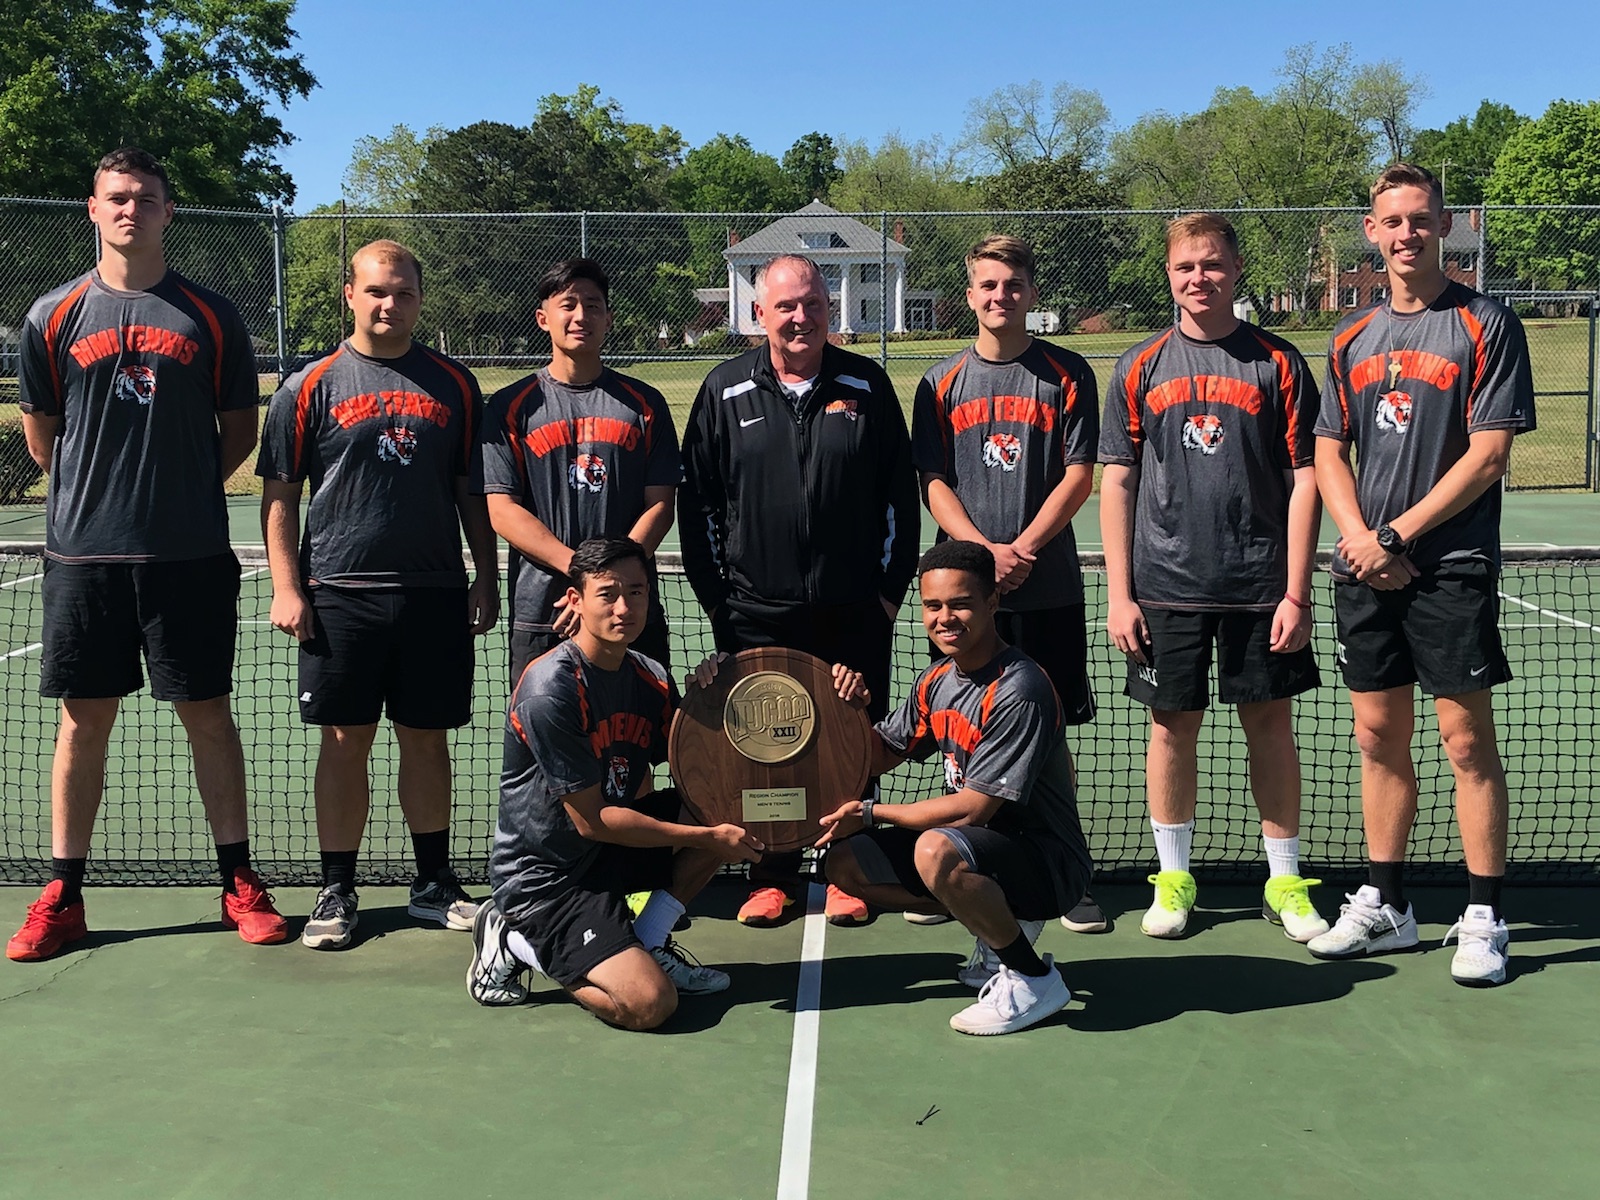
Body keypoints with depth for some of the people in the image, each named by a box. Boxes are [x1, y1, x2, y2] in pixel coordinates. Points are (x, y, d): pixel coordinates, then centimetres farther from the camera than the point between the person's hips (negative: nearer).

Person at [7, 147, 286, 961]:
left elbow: (239, 432, 9)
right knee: (84, 719, 7)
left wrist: (184, 489, 5)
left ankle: (239, 884, 15)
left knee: (209, 716, 5)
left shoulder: (210, 316, 3)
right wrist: (100, 490, 11)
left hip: (190, 557, -1)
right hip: (83, 555, 1)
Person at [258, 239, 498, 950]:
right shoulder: (311, 387, 3)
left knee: (427, 738, 9)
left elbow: (473, 492, 12)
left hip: (436, 592, 2)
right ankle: (337, 891, 13)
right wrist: (286, 587, -6)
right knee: (345, 741, 3)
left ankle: (434, 883, 21)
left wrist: (486, 578, 7)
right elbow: (279, 496, 2)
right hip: (340, 595, -2)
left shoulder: (454, 385, 9)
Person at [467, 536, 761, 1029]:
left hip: (613, 849, 8)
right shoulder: (549, 689, -23)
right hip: (543, 876, -8)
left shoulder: (650, 678, 1)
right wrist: (707, 837, -19)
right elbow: (592, 820, -21)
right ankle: (515, 942, 1)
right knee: (650, 1004, -23)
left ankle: (647, 943, 5)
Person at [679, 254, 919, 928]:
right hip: (756, 615, 0)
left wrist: (890, 587, 2)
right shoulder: (725, 390, 3)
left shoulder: (866, 386, 4)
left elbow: (899, 494, 6)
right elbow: (697, 499, 5)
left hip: (853, 614, 0)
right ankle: (772, 877, 20)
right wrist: (714, 594, 1)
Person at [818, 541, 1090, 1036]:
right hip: (979, 844, 9)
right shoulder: (936, 681, 4)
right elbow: (882, 757, 17)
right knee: (846, 862, 2)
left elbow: (973, 808, -24)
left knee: (936, 851, -37)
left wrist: (870, 812, -14)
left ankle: (1034, 978, -13)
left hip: (1048, 863, -9)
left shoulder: (1018, 691, -23)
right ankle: (1001, 925, 9)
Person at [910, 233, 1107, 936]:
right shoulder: (942, 382, 8)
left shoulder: (1067, 375, 4)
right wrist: (983, 550, -12)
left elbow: (1078, 476, -2)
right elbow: (933, 484, 4)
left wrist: (1021, 548, -13)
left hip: (1047, 586, -1)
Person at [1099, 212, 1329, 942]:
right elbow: (1116, 481, 4)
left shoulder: (1277, 363, 1)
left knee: (1271, 724, 6)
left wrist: (1296, 592, -6)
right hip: (1166, 587, 1)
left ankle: (1285, 880, 19)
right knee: (1173, 726, 7)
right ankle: (1173, 877, 20)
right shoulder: (1140, 368, 4)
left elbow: (1303, 480, 0)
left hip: (1259, 585, -1)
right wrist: (1119, 594, -2)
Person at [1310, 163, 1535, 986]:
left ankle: (1484, 918, 9)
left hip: (1451, 567, -5)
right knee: (1379, 737, 10)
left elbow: (1489, 454, -10)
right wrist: (1358, 537, -5)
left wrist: (1397, 533, -12)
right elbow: (1328, 451, 12)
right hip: (1365, 572, 5)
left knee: (1467, 740, -1)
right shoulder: (1352, 338, 12)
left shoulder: (1486, 326, -3)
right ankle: (1384, 905, 21)